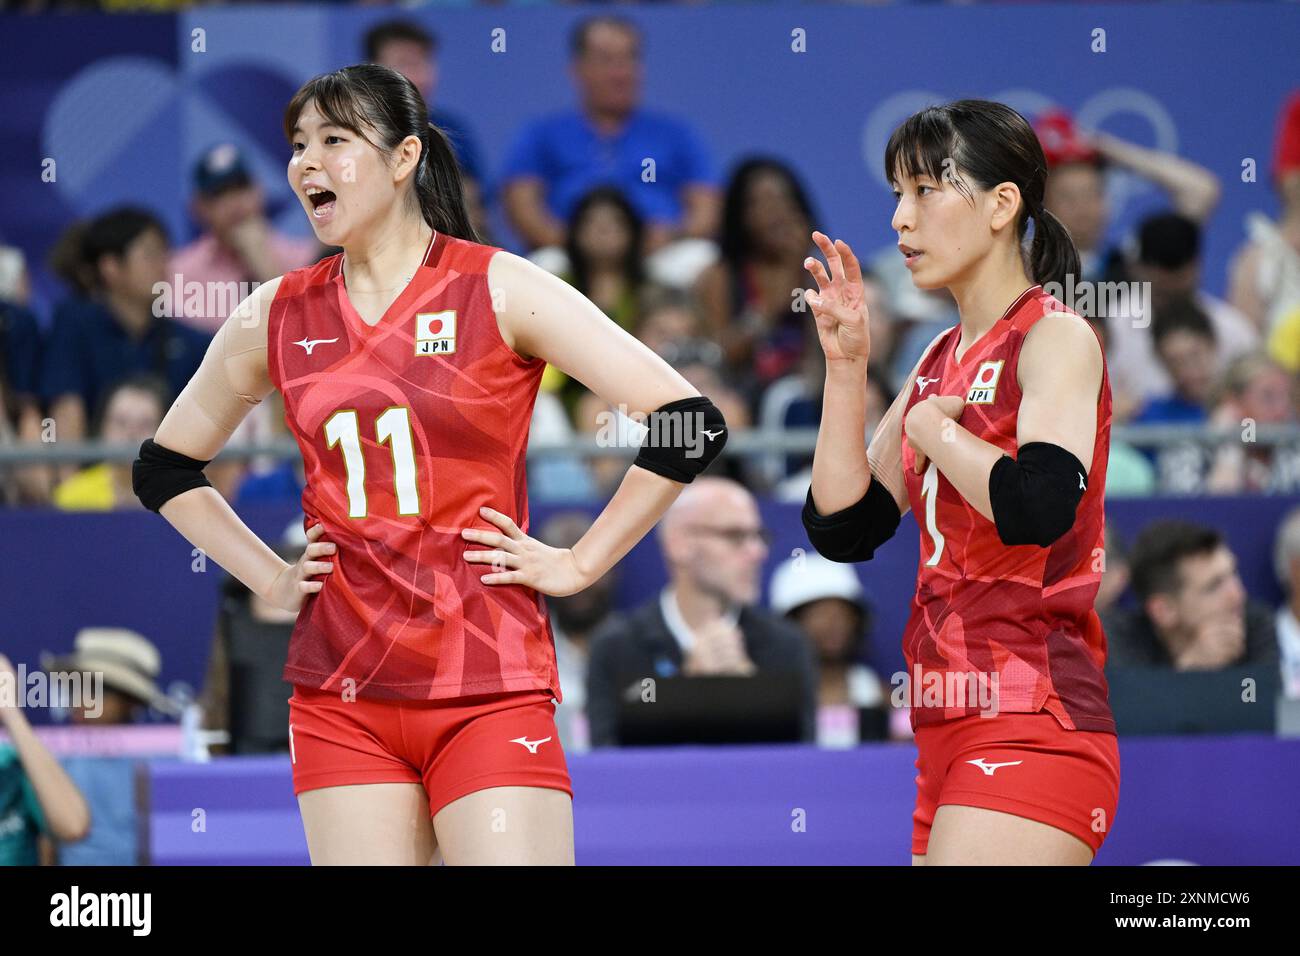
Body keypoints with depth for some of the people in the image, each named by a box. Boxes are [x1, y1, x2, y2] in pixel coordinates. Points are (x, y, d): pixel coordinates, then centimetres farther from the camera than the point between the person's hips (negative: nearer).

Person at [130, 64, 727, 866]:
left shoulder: (499, 290, -3)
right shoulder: (277, 317, 8)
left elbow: (689, 425, -7)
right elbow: (166, 467, 23)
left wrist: (578, 565, -6)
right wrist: (268, 579, 12)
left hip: (488, 689, -3)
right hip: (342, 692, 4)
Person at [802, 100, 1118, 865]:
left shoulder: (1056, 338, -6)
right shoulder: (943, 361, 17)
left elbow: (1037, 505, -25)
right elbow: (842, 530, 13)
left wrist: (932, 427, -8)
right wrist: (846, 366, 7)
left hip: (1033, 732, -9)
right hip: (951, 733, 9)